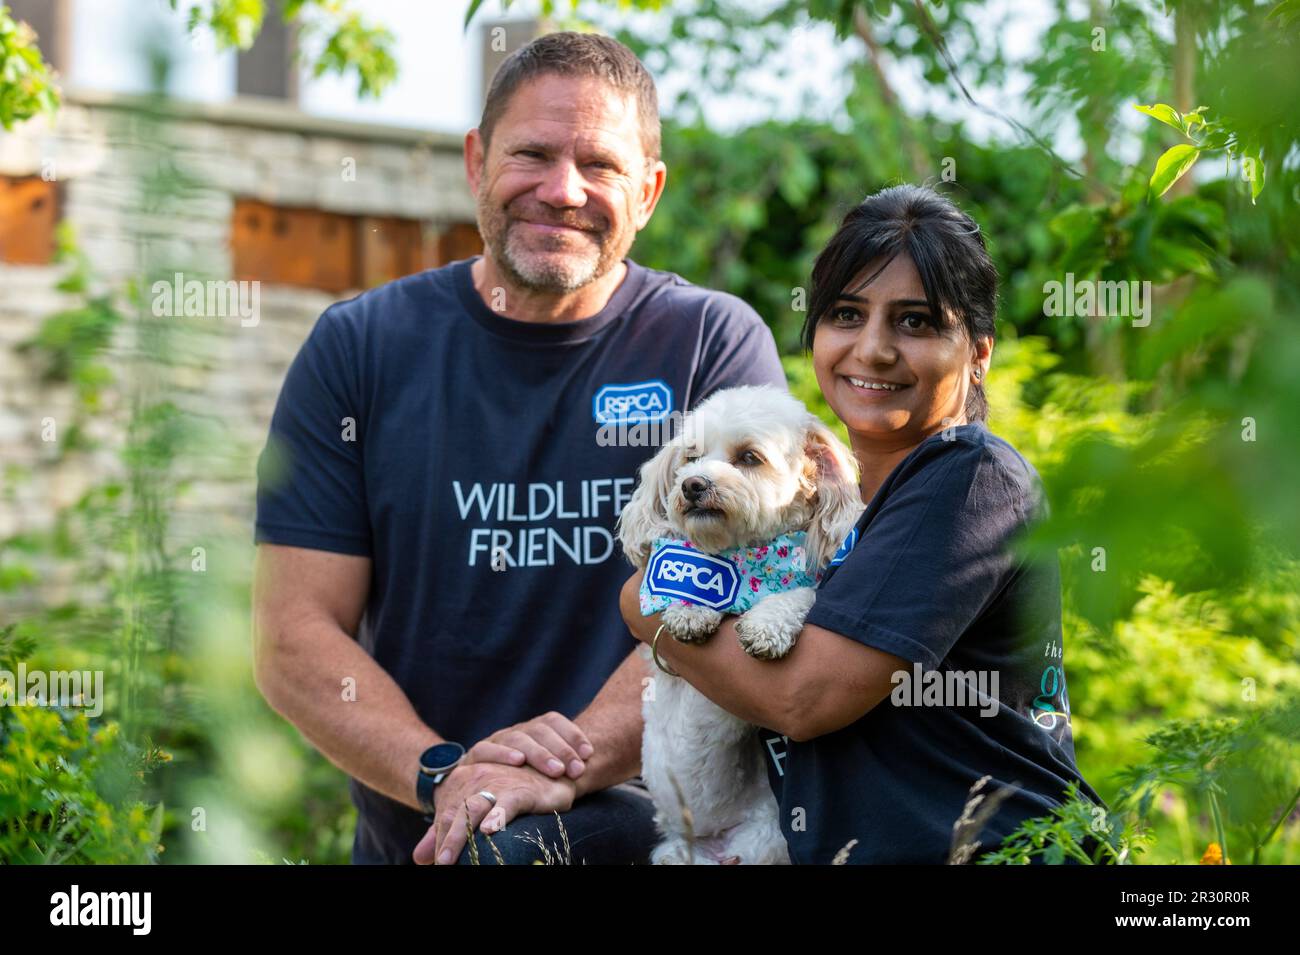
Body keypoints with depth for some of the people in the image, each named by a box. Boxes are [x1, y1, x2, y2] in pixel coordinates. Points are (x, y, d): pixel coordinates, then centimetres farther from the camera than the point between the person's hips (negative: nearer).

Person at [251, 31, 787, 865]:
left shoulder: (718, 346, 3)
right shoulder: (359, 348, 6)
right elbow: (295, 638, 0)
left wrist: (564, 772, -21)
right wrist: (442, 772, -16)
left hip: (639, 822, -5)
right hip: (407, 837, 5)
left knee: (513, 845, -31)